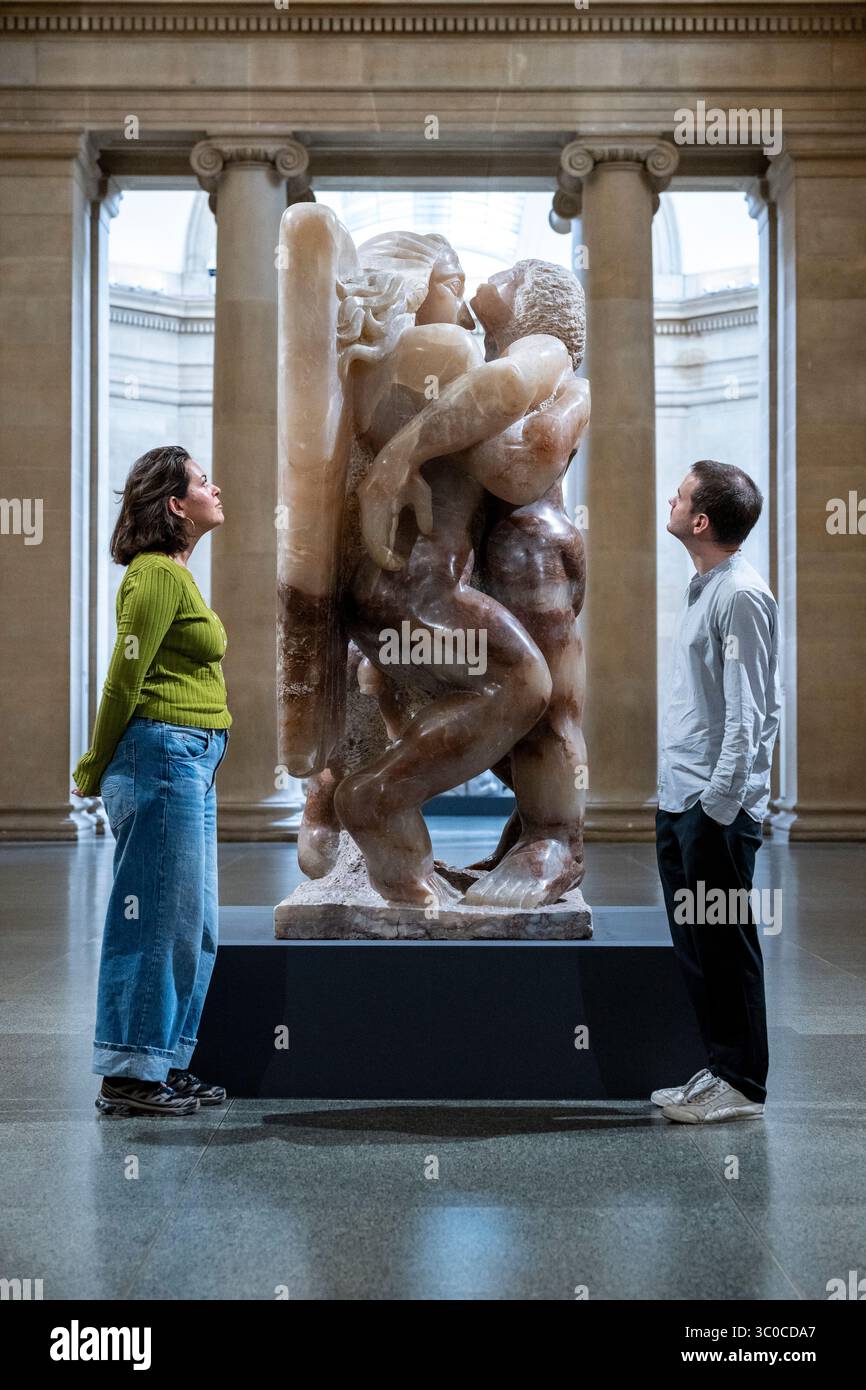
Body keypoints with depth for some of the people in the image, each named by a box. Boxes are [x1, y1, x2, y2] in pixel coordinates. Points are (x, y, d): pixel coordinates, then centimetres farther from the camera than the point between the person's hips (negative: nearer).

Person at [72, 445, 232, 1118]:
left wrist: (103, 768, 18)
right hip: (162, 757, -10)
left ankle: (166, 1065, 21)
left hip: (191, 764, 10)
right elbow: (124, 679, -13)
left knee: (193, 924, 12)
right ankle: (130, 1075, 5)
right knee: (157, 919, -4)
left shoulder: (175, 572, 19)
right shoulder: (158, 574, -13)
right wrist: (95, 772, -5)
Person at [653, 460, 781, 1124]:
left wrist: (720, 803, -20)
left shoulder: (742, 595, -15)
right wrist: (680, 798, 18)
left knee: (726, 945, 0)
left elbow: (747, 713, -18)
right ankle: (721, 1069, 25)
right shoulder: (703, 587, 15)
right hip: (678, 799, 10)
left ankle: (743, 1084, 11)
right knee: (695, 945, 14)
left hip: (716, 808, -9)